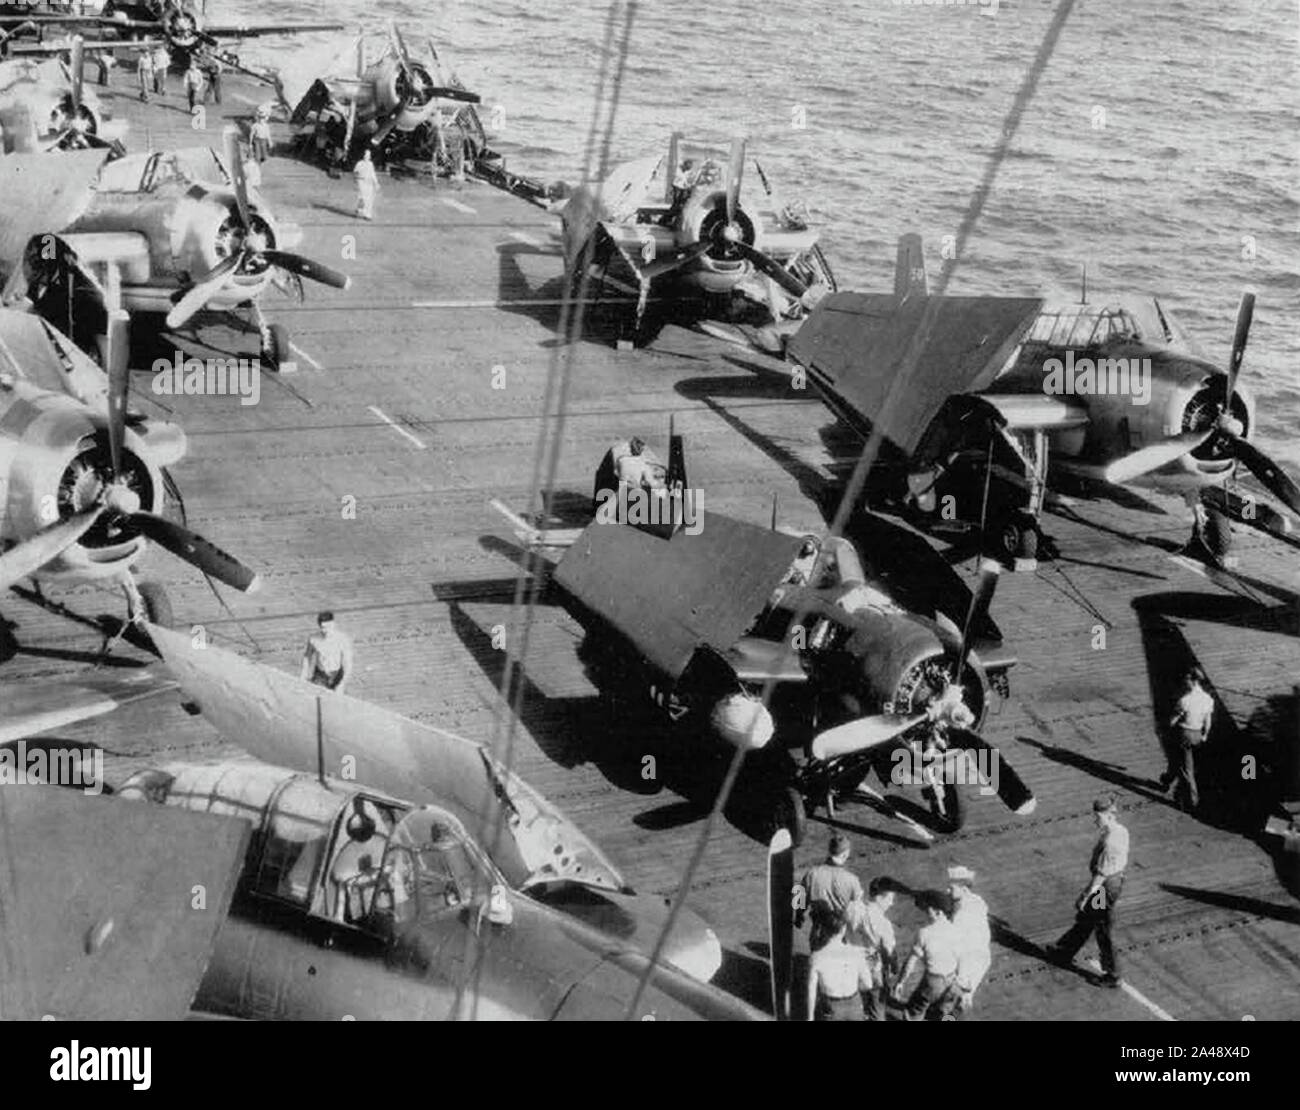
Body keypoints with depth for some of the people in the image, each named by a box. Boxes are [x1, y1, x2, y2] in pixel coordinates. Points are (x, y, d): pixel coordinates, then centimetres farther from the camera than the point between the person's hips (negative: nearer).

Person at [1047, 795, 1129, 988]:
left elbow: (1101, 875, -25)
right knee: (1084, 919, 25)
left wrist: (1084, 897, -16)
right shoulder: (1122, 831, -3)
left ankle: (1112, 976, 22)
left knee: (1104, 931, 7)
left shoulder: (1109, 842, -31)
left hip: (1105, 886, -9)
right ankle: (1065, 953, 44)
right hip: (1116, 880, 9)